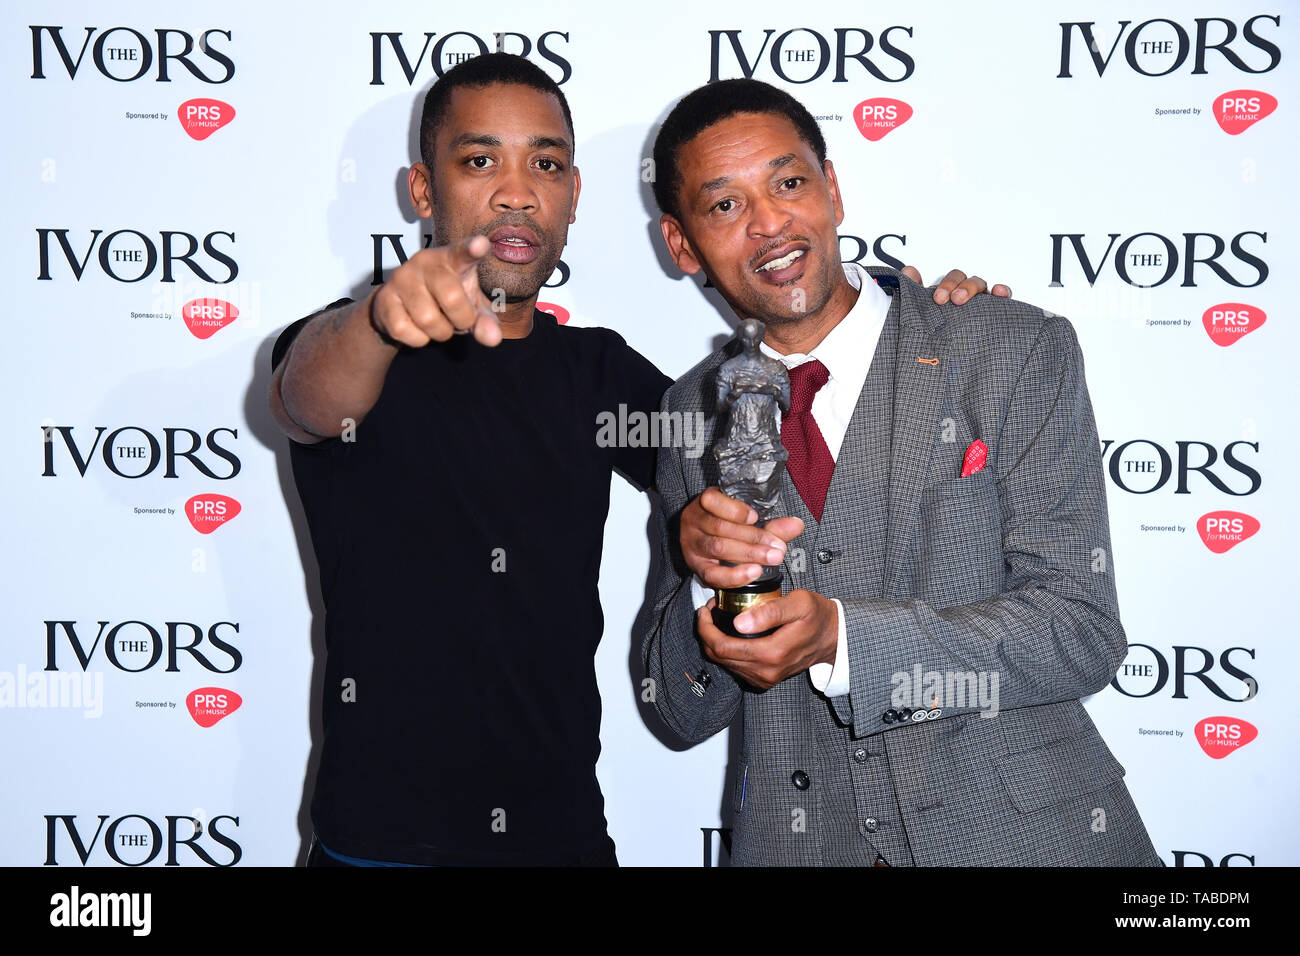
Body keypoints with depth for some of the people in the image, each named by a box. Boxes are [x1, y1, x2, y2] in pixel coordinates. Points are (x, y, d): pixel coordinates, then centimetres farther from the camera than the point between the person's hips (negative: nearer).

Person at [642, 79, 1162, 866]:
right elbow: (685, 712, 5)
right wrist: (707, 587, -16)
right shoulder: (693, 414, 4)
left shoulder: (1018, 352, -5)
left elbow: (1082, 630, -11)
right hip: (795, 838, 3)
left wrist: (840, 639, -22)